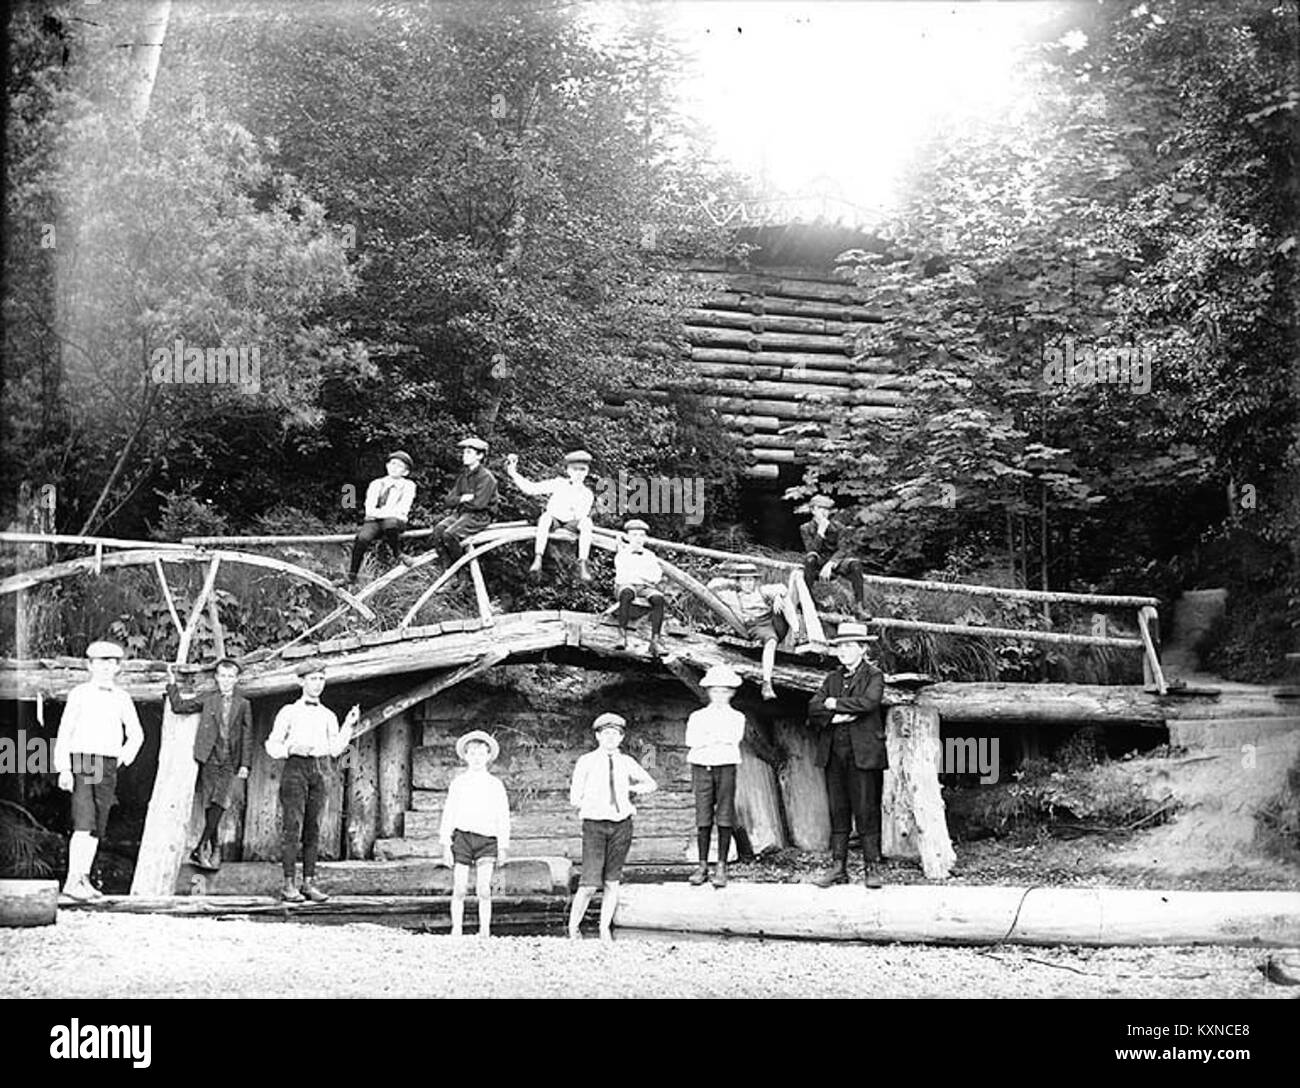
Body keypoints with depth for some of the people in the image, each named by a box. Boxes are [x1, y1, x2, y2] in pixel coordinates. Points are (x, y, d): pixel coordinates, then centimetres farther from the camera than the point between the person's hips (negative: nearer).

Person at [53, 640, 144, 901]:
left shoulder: (122, 698, 8)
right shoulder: (79, 694, -2)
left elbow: (136, 733, 10)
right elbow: (64, 732, -5)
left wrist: (129, 750, -10)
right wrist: (63, 769, -12)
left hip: (108, 767, 4)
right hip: (80, 764, -4)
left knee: (98, 827, 7)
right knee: (84, 823, -16)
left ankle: (84, 879, 16)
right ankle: (72, 881, -18)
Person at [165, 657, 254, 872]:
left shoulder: (243, 705, 10)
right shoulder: (207, 700, 10)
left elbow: (247, 736, 9)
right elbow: (179, 707, 6)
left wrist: (245, 764, 2)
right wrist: (172, 683, -3)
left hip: (230, 763, 0)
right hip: (209, 759, 0)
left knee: (218, 804, -14)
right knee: (209, 807, -1)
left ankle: (200, 849, -13)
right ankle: (214, 850, 7)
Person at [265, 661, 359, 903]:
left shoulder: (328, 716, 16)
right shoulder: (289, 712, 6)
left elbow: (335, 749, 6)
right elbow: (272, 746, 4)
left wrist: (349, 725, -2)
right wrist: (292, 749, -14)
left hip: (318, 771, 4)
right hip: (295, 767, -4)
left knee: (313, 829, 2)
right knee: (292, 827, -9)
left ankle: (309, 883, 4)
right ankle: (289, 885, -10)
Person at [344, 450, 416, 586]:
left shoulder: (408, 486, 9)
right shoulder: (376, 484, 13)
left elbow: (402, 510, -5)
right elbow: (370, 509, 1)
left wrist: (380, 512, -11)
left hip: (396, 521, -1)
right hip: (373, 521, 1)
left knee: (390, 522, -40)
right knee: (362, 538, -32)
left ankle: (397, 553, -12)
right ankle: (352, 575, -21)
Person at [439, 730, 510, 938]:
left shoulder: (495, 784, 8)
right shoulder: (458, 783, 8)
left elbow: (503, 817, 9)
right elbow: (448, 814, 7)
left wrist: (503, 847, 5)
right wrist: (446, 844, 1)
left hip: (487, 838, 0)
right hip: (462, 835, 0)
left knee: (483, 888, -9)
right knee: (459, 889, 0)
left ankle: (485, 931, -3)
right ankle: (456, 930, 9)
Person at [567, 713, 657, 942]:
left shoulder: (626, 762, 7)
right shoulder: (586, 762, -2)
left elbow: (650, 784, 22)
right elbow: (575, 799, -1)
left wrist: (627, 788, 9)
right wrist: (598, 804, -4)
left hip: (621, 824, 3)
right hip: (595, 824, -3)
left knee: (612, 881, 7)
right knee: (590, 884, -9)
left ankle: (605, 929, 16)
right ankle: (573, 928, 8)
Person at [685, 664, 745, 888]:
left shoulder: (736, 717, 9)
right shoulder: (697, 717, 11)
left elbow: (732, 740, -8)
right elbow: (691, 746, 0)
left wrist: (706, 740, -7)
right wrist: (718, 740, -8)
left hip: (726, 767, -1)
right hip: (701, 767, 1)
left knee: (725, 818, -3)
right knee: (703, 817, 0)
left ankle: (721, 866, 1)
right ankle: (702, 865, 6)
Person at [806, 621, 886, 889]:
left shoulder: (874, 676, 4)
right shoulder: (832, 679, 17)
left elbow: (868, 702, -16)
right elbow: (813, 710, 5)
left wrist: (835, 704, -6)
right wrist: (836, 717, -12)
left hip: (863, 753, -4)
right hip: (833, 754, 5)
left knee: (866, 812, -4)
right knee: (837, 812, 5)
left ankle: (871, 868, 1)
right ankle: (838, 867, 8)